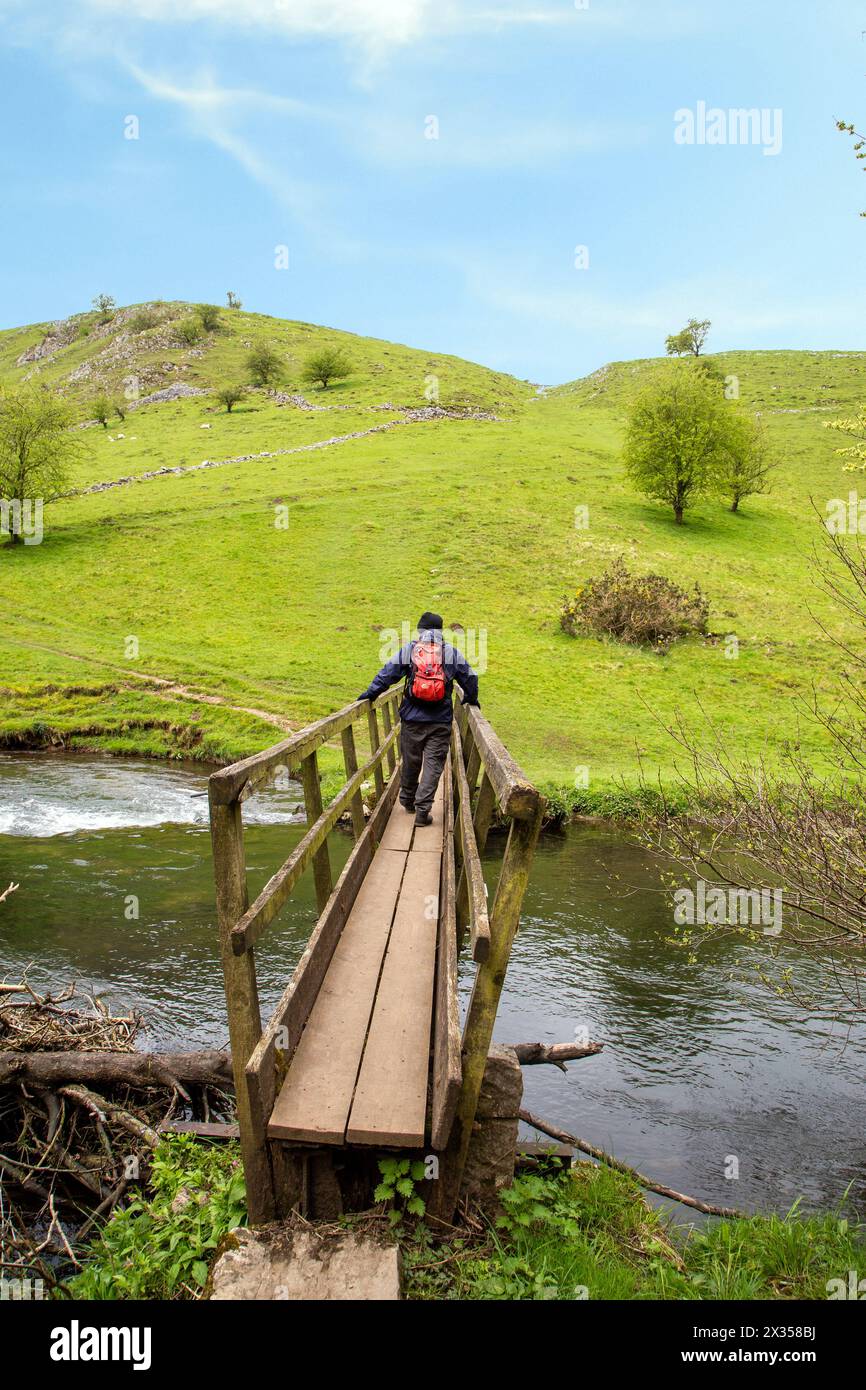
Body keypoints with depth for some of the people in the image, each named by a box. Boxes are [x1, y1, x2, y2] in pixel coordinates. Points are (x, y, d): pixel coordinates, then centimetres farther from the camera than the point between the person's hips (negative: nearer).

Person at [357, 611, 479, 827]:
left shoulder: (408, 650, 1)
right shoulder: (452, 653, 3)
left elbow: (387, 674, 2)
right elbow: (470, 677, 11)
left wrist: (370, 694, 13)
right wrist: (471, 699, 28)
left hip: (412, 719, 1)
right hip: (441, 721, -1)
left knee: (410, 760, 14)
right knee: (434, 764, 1)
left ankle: (407, 800, 32)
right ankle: (422, 810, -4)